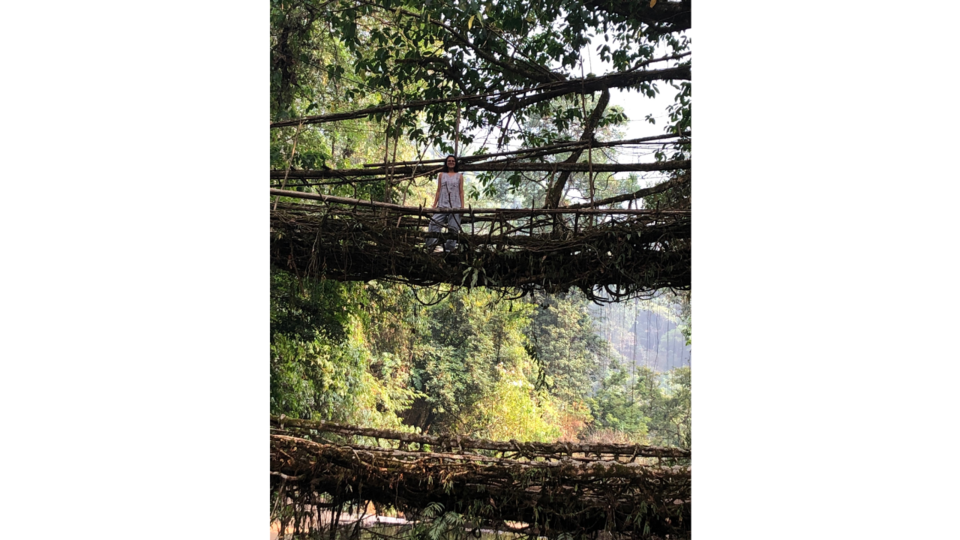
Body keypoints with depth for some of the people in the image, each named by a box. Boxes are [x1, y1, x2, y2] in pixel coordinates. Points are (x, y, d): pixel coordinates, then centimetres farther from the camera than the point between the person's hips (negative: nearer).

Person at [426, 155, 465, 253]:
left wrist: (462, 206, 0)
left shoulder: (459, 176, 14)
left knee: (453, 228, -4)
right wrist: (434, 205, 7)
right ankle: (430, 247, -16)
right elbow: (438, 191, 14)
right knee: (434, 223, -15)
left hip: (455, 205, 0)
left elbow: (461, 192, 9)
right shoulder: (441, 175, 16)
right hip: (442, 205, 1)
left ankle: (449, 248, 1)